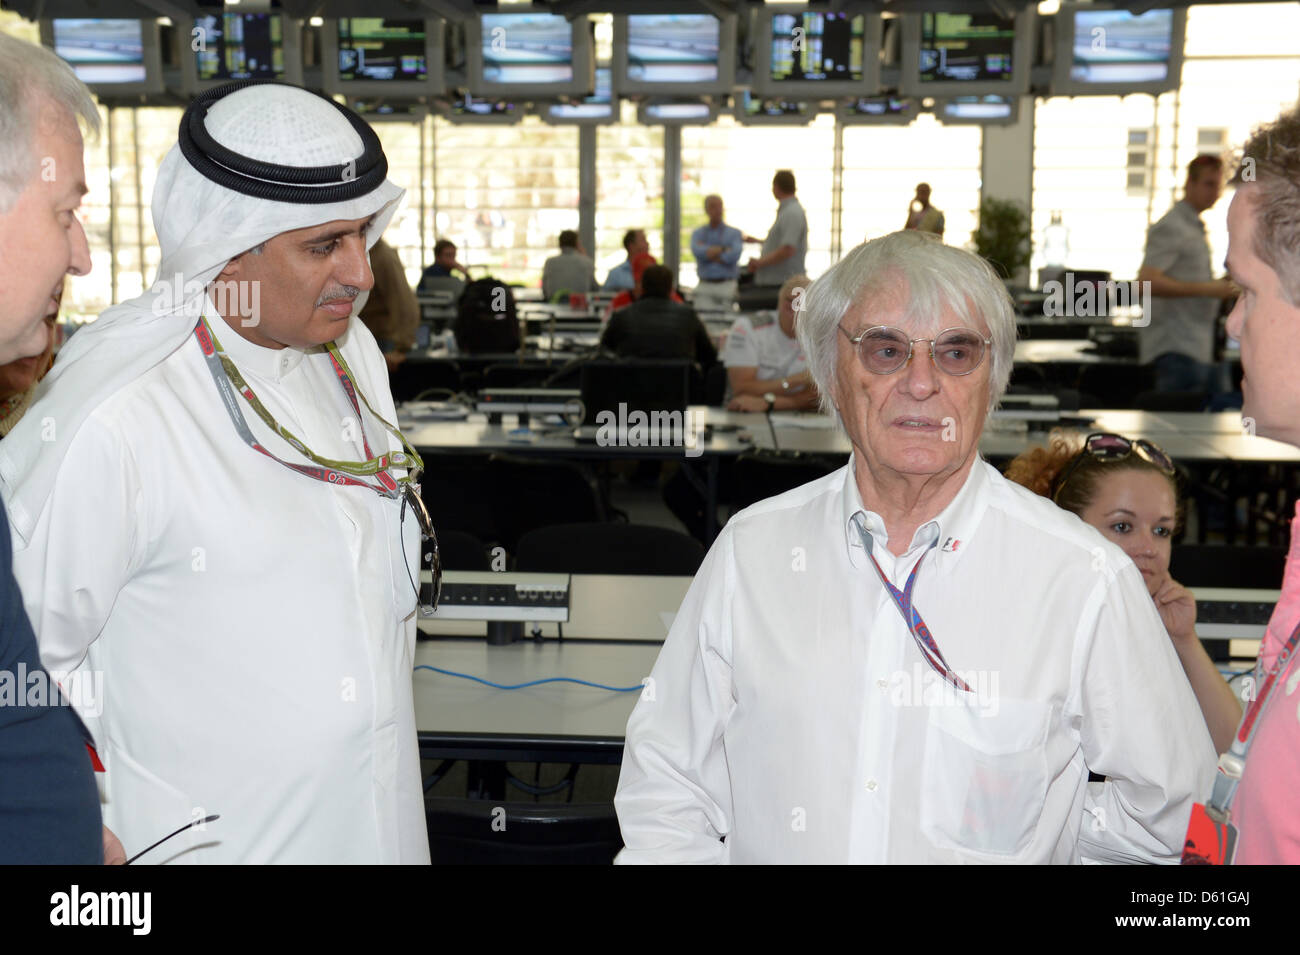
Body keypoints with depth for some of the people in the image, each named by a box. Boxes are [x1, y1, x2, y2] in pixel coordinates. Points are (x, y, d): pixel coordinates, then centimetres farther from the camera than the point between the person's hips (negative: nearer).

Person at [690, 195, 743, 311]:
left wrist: (710, 253, -3)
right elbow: (698, 251, -9)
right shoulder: (698, 233, 12)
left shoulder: (734, 233, 7)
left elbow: (734, 256, -11)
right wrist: (724, 249, -9)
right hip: (704, 288, 1)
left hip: (726, 288, -1)